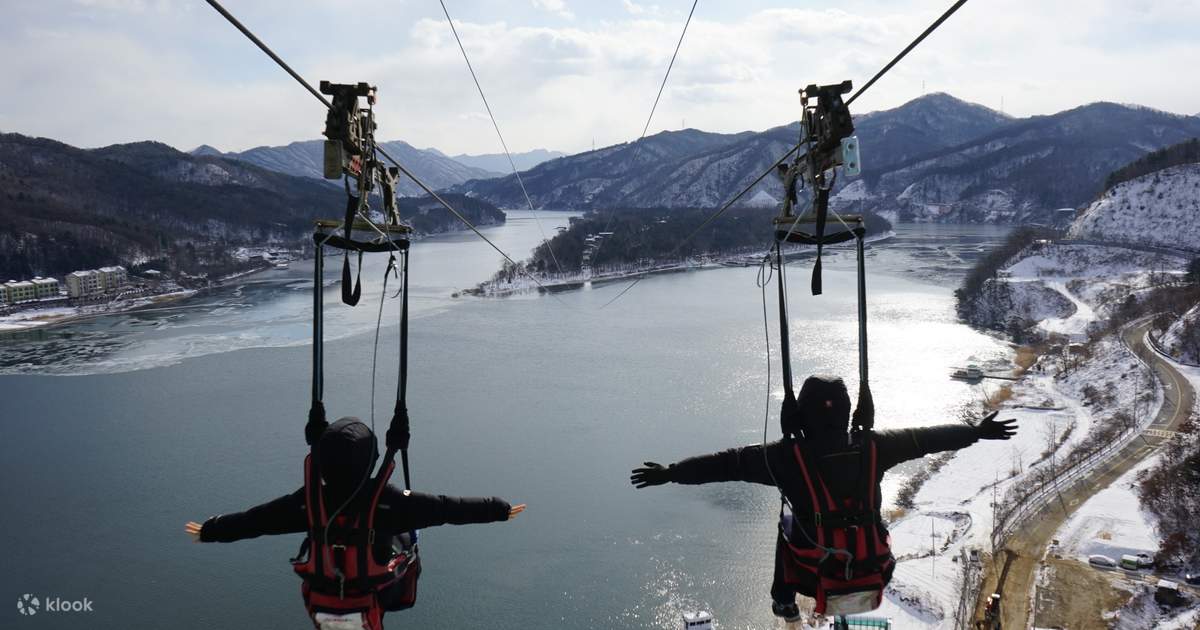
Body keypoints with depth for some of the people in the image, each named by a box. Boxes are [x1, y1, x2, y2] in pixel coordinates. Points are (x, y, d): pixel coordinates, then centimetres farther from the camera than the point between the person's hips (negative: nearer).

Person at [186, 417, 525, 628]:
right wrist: (498, 509, -11)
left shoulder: (308, 501, -26)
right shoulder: (389, 501, -33)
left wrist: (208, 531, 6)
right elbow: (449, 508, -24)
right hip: (374, 597, -2)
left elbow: (255, 519, -12)